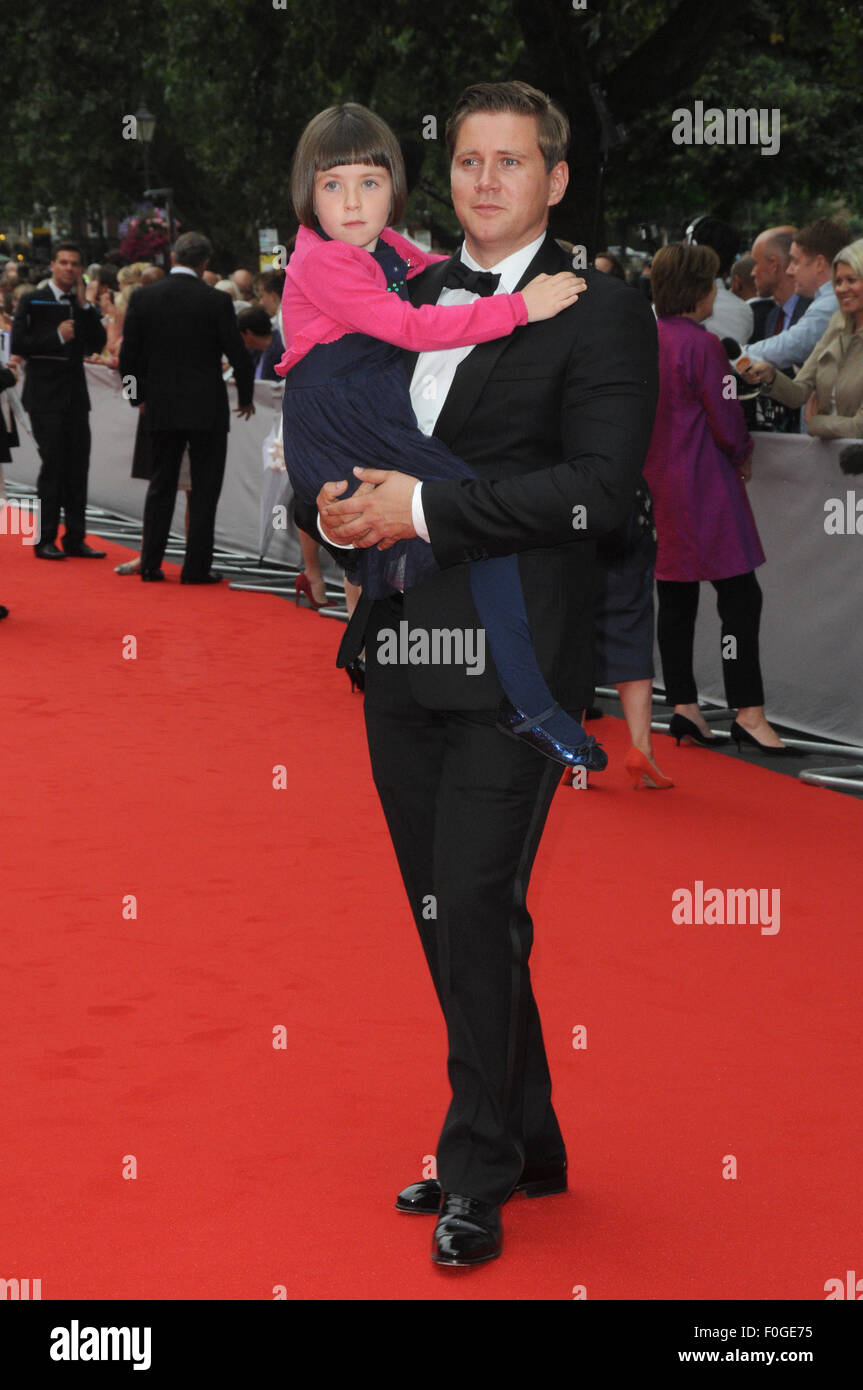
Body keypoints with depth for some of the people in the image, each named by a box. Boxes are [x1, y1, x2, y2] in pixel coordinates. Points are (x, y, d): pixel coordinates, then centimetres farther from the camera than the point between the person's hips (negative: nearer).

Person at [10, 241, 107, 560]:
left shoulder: (83, 306, 13)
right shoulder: (32, 301, 0)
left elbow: (98, 344, 1)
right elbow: (18, 345, -8)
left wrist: (83, 303, -3)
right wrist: (57, 337, -13)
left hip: (75, 393, 5)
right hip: (45, 395, -5)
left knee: (78, 466, 3)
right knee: (53, 465, -8)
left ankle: (75, 537, 9)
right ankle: (45, 540, -3)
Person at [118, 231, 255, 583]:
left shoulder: (143, 298, -1)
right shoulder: (216, 301, -10)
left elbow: (128, 356, 2)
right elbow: (238, 355, -7)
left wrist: (138, 398, 16)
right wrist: (245, 397, 9)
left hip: (161, 408, 3)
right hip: (206, 407, -3)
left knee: (161, 486, 13)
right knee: (204, 489, 5)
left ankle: (150, 564, 12)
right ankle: (196, 567, 4)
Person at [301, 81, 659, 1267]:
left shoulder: (600, 315, -6)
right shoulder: (406, 299, 16)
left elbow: (598, 488, -16)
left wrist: (425, 506, -18)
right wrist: (344, 493, 0)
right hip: (404, 651, 7)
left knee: (477, 910, -8)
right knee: (444, 912, 13)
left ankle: (480, 1177, 5)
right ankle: (527, 1140, 28)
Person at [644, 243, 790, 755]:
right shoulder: (701, 345, -15)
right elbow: (727, 424, -14)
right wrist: (743, 454, 8)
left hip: (657, 478, 8)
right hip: (704, 484, -8)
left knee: (675, 598, 10)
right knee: (740, 596, -4)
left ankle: (684, 707, 12)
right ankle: (748, 712, -6)